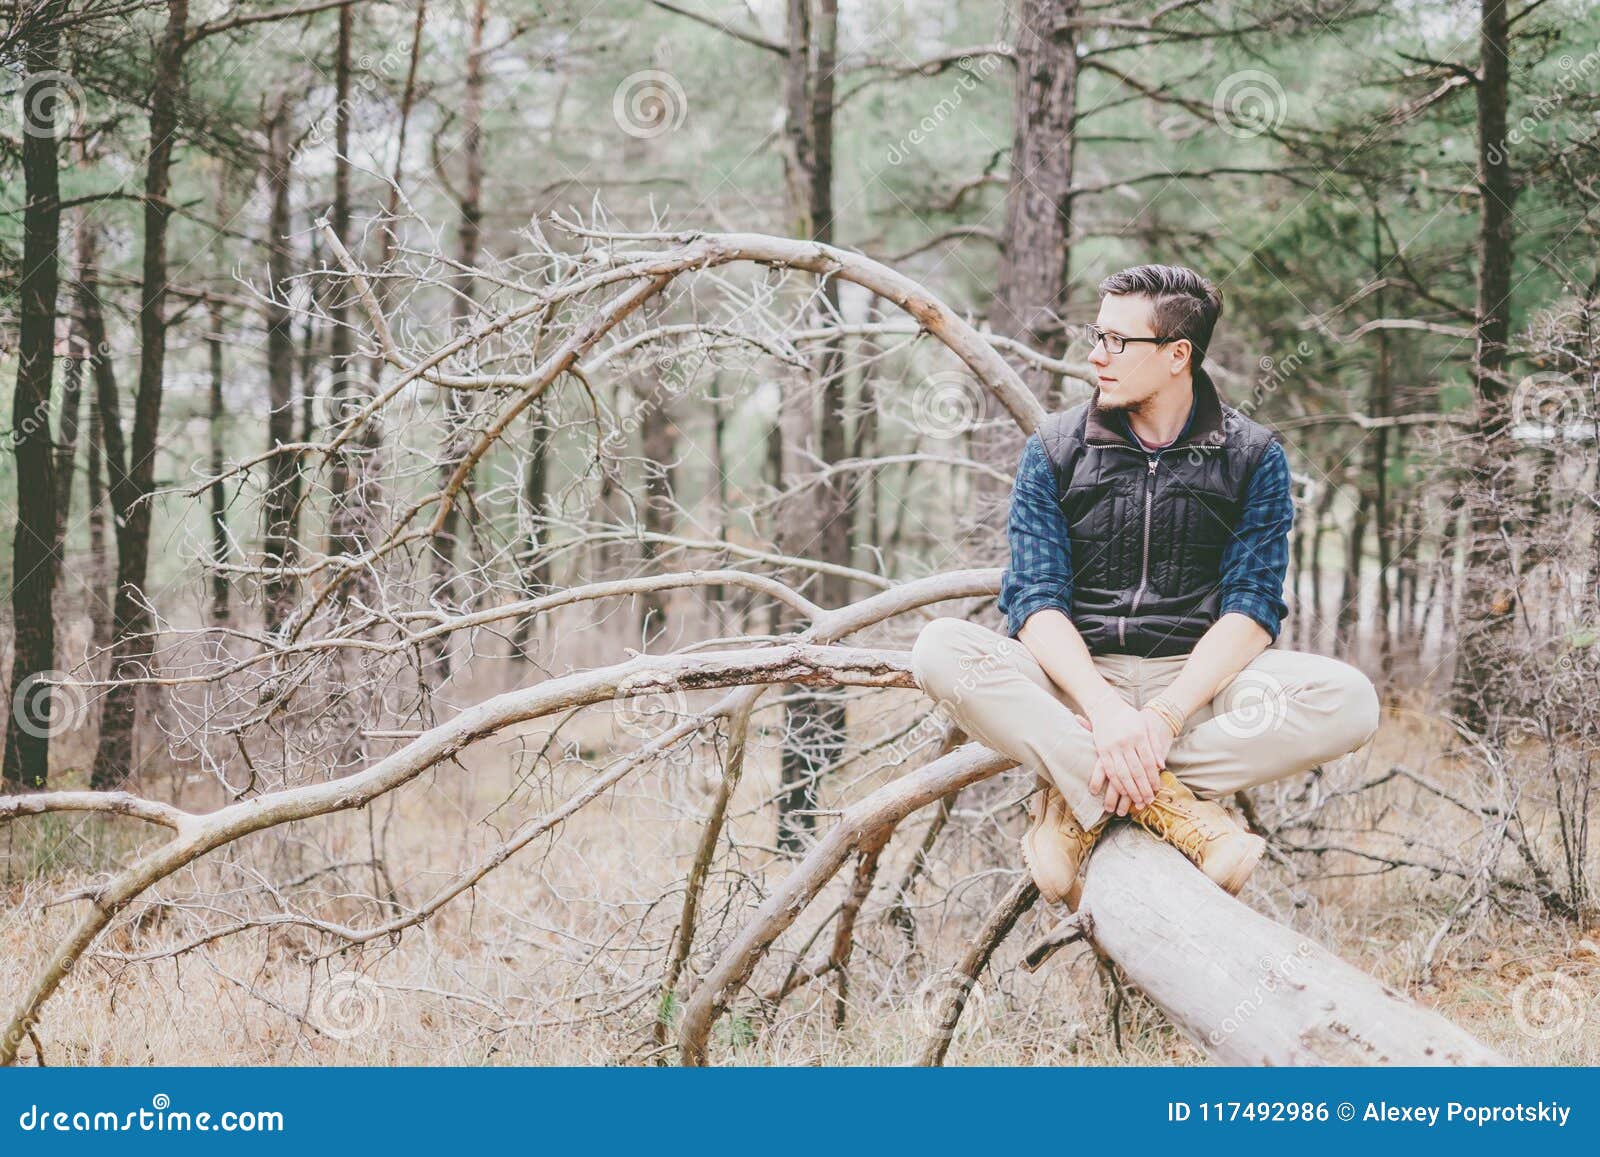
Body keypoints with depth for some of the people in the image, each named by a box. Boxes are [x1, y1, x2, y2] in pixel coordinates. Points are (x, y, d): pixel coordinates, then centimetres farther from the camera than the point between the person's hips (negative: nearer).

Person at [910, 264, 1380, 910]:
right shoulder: (1054, 451, 6)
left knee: (1347, 700, -29)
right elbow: (1035, 597, -5)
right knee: (940, 650, -29)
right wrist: (1103, 707, -24)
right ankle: (1175, 806, -33)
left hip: (1196, 683, 0)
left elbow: (1251, 607, -6)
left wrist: (1165, 715, -24)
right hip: (1075, 680, 0)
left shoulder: (1253, 457, 4)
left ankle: (1080, 797, -26)